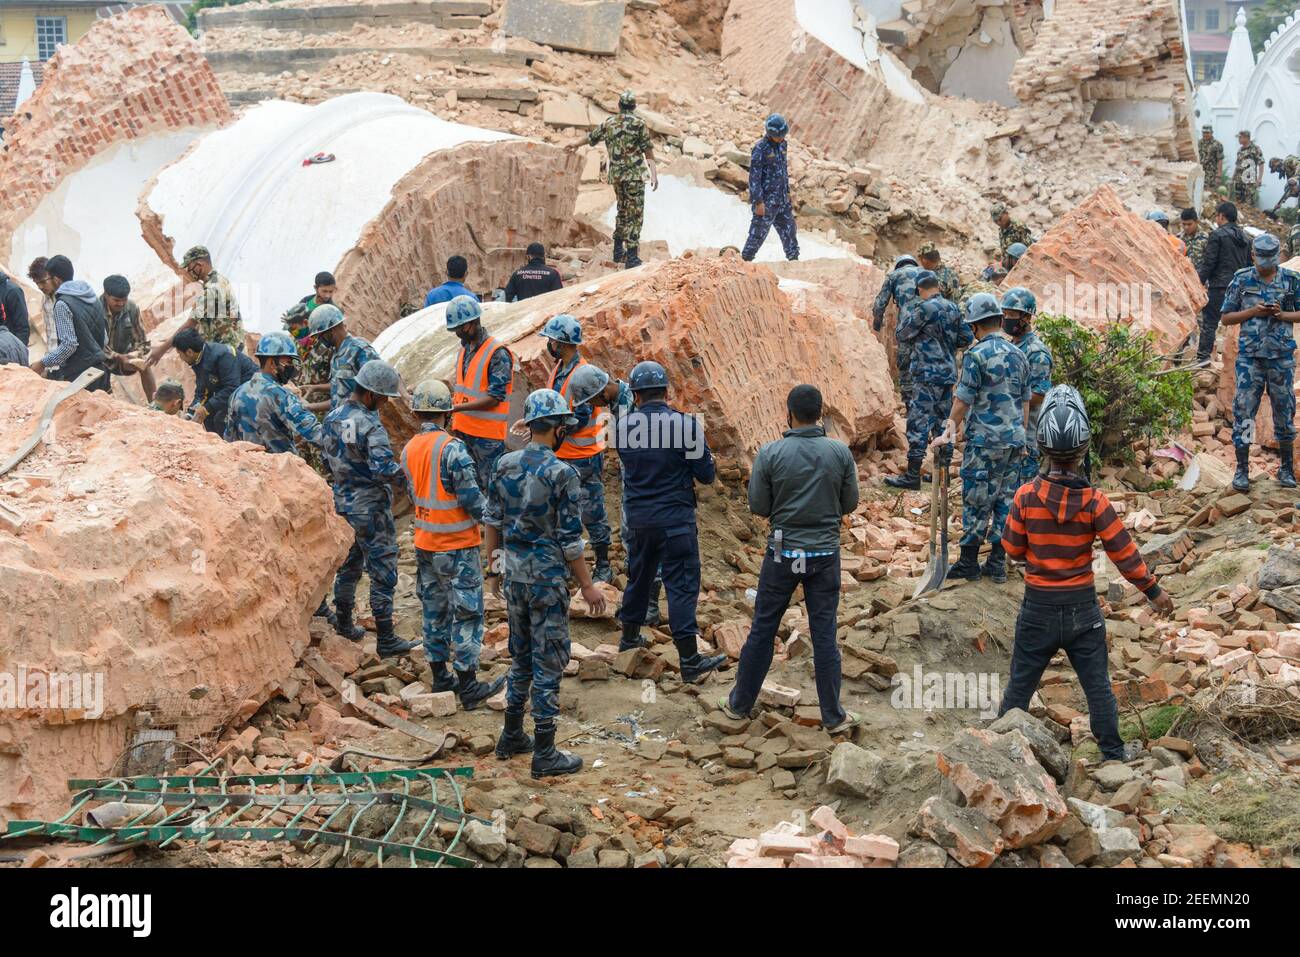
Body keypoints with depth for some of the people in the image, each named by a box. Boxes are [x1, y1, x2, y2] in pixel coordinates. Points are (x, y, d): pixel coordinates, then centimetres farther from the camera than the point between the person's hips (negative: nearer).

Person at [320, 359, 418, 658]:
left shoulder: (332, 417, 3)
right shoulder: (370, 426, -23)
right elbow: (383, 470, -29)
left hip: (343, 502, 8)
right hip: (370, 507, -8)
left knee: (349, 562, 24)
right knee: (382, 570, 0)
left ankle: (344, 622, 36)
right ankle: (386, 641, 2)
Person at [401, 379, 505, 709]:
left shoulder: (409, 450, 1)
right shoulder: (452, 449, -21)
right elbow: (470, 498, -19)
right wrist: (488, 517, -1)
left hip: (424, 544, 7)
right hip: (457, 546, -7)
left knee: (434, 610, 16)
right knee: (466, 613, 0)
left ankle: (440, 677, 23)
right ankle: (468, 686, 2)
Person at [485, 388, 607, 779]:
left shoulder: (505, 465, 1)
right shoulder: (560, 473, -17)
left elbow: (492, 521, 9)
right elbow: (570, 538, -16)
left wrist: (495, 565, 20)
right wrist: (587, 585, -8)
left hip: (513, 574, 6)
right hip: (547, 577, -6)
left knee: (521, 655, 20)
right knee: (548, 662, 1)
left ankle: (512, 736, 28)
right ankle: (544, 754, 5)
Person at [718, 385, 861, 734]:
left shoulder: (770, 454, -12)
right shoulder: (840, 453, -8)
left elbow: (758, 506, -5)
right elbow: (849, 503, 1)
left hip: (783, 553, -1)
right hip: (825, 553, 1)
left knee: (762, 630, 12)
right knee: (824, 635, 7)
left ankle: (740, 703, 24)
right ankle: (833, 716, 13)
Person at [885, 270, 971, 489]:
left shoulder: (926, 308, -14)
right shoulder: (953, 308, 9)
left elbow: (903, 334, -6)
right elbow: (966, 338, 13)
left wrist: (906, 312, 9)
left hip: (927, 375, -8)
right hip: (949, 374, 8)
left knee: (918, 422, -6)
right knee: (942, 423, 15)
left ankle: (912, 475, -7)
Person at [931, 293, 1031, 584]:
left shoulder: (976, 355, -12)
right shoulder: (1018, 355, 9)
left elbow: (963, 400, -11)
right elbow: (1025, 402, 15)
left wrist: (949, 432, -2)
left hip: (984, 440, -6)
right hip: (1014, 441, 6)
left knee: (976, 502, 1)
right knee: (1005, 500, 10)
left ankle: (969, 564, 7)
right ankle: (997, 564, 13)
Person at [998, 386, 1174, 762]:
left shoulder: (1027, 497, -15)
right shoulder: (1094, 502, -15)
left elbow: (1012, 548, -4)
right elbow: (1123, 552, -9)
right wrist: (1154, 591, 3)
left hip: (1038, 608, 0)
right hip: (1083, 609, 0)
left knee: (1020, 686, 13)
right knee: (1098, 687, 13)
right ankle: (1113, 755, 21)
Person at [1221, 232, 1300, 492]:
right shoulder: (1241, 280, 0)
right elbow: (1226, 317, 3)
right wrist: (1253, 312, -13)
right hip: (1250, 356, -1)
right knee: (1243, 412, -4)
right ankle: (1242, 470, 3)